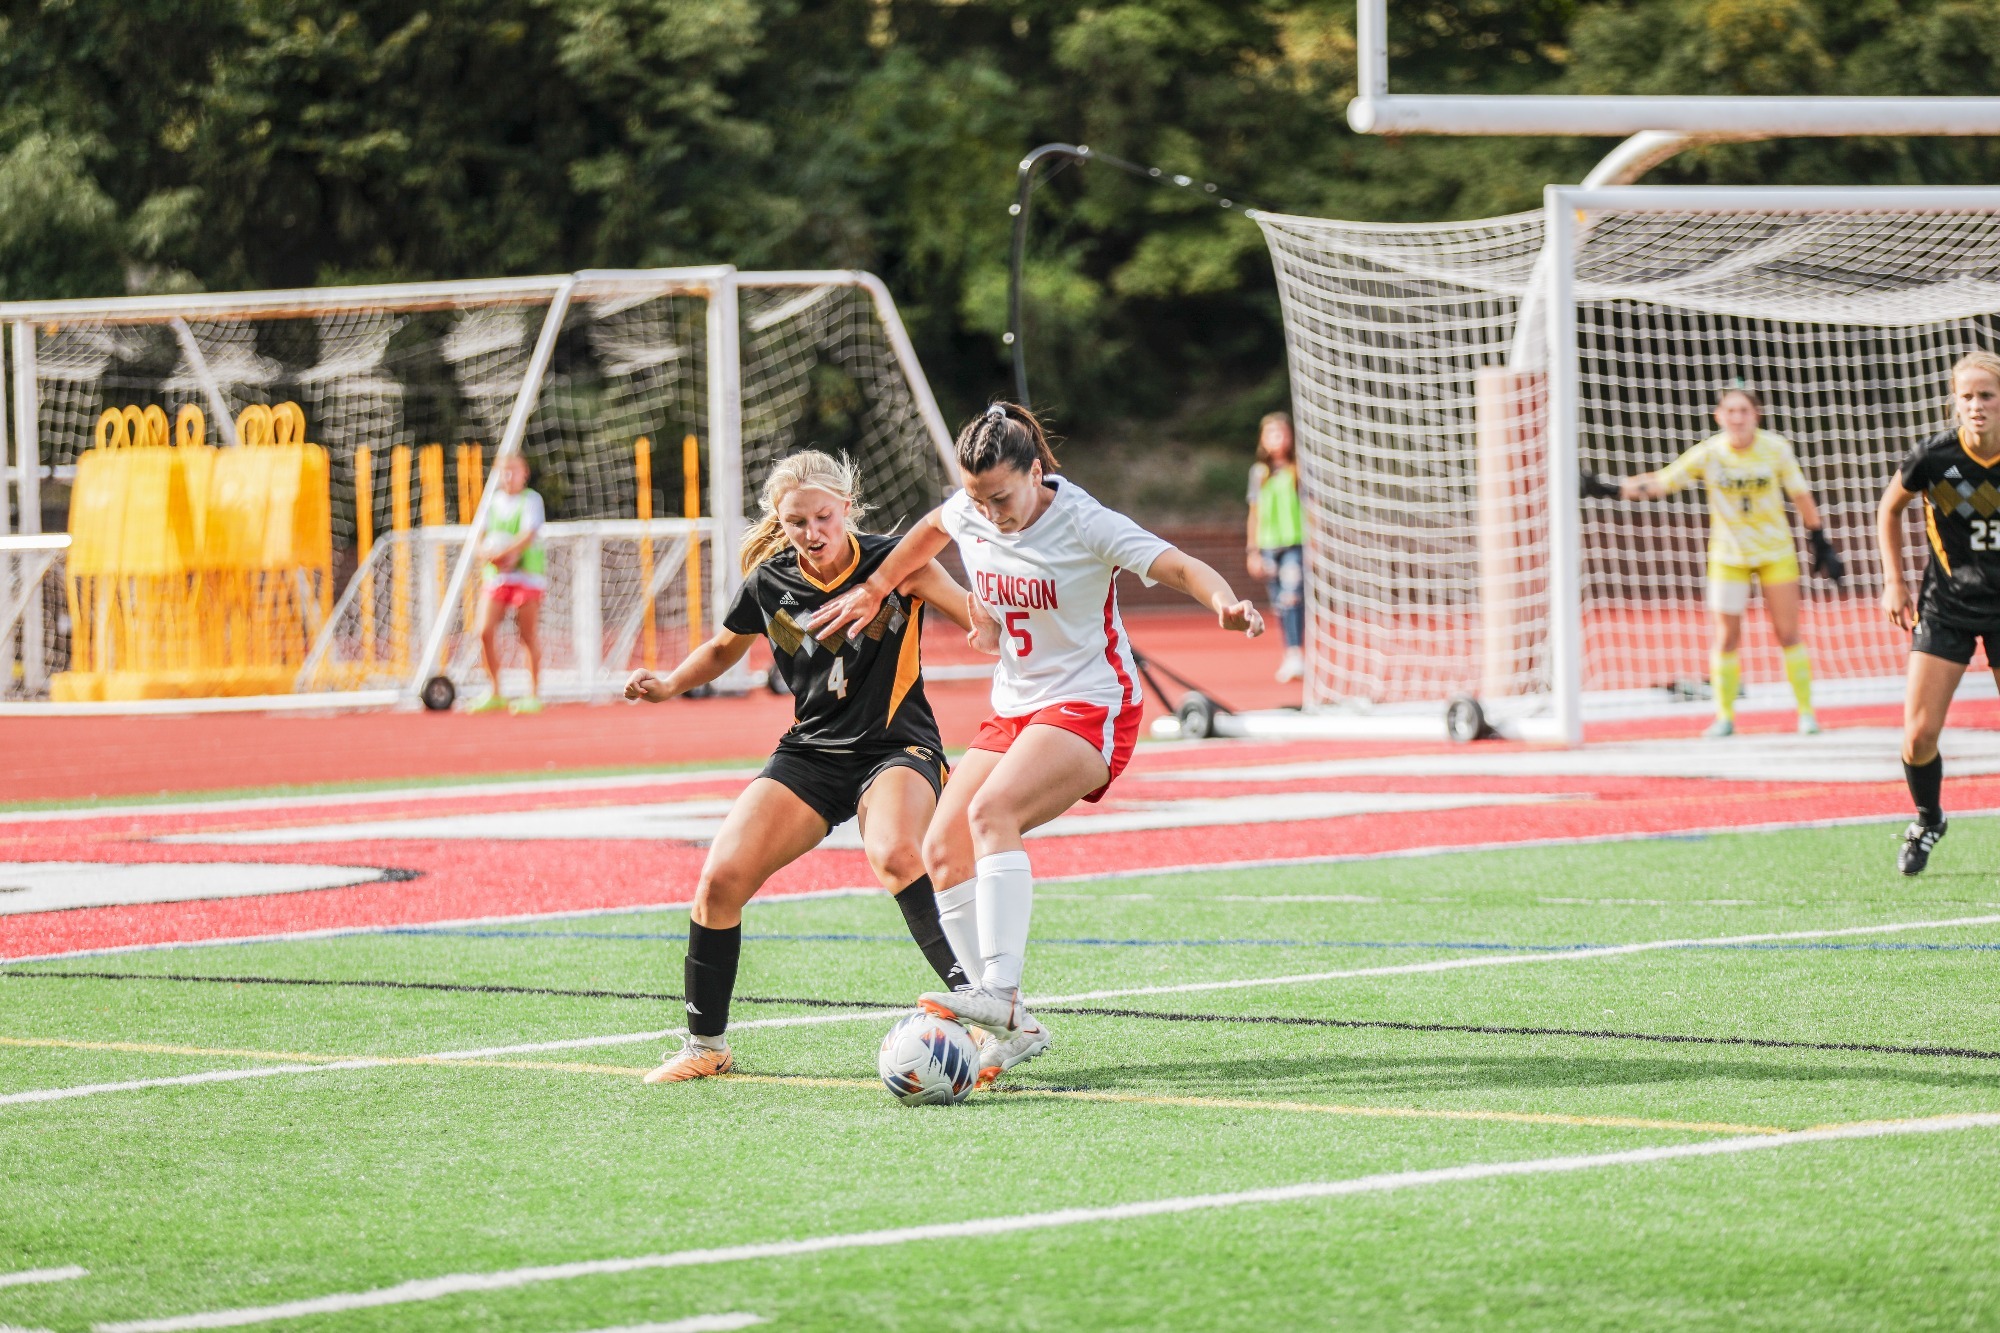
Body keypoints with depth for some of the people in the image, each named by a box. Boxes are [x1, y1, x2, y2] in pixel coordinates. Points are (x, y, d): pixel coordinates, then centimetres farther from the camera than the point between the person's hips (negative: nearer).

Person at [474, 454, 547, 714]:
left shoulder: (531, 500, -3)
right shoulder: (493, 501, 12)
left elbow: (528, 536, -15)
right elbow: (481, 537, 9)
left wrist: (503, 553, -26)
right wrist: (490, 554, -12)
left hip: (527, 575, -5)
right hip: (495, 576, 5)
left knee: (528, 636, -1)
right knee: (485, 632, -5)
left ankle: (533, 696, 7)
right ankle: (495, 695, 6)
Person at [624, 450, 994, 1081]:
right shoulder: (769, 584, 1)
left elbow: (985, 630, -1)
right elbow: (726, 648, 22)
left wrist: (988, 623, -25)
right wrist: (669, 684, 5)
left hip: (896, 749, -4)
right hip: (810, 754, 4)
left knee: (894, 857, -37)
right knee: (720, 879, -11)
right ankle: (705, 1047, 8)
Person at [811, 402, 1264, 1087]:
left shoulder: (1084, 524, -17)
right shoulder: (968, 515, 0)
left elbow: (1178, 567, -27)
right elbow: (931, 530, 25)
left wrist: (1224, 601, -47)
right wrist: (872, 590, 31)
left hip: (1088, 706, -7)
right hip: (1013, 712, 7)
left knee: (991, 811, -31)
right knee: (942, 850, -6)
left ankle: (1000, 993, -38)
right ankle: (1013, 1028, -2)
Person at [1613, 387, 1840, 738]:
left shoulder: (1776, 449, -9)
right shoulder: (1708, 454, -10)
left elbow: (1800, 495, 1)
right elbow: (1661, 482, -9)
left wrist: (1821, 544, 4)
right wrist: (1615, 489, -23)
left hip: (1776, 551, 0)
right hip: (1728, 556, 0)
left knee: (1787, 633, 0)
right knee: (1726, 638, 0)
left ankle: (1806, 712, 10)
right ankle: (1724, 716, 10)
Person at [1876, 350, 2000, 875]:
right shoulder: (1934, 457, -13)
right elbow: (1889, 509, 6)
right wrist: (1893, 582, 0)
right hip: (1945, 608, 0)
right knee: (1919, 734, -5)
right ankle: (1927, 820, 23)